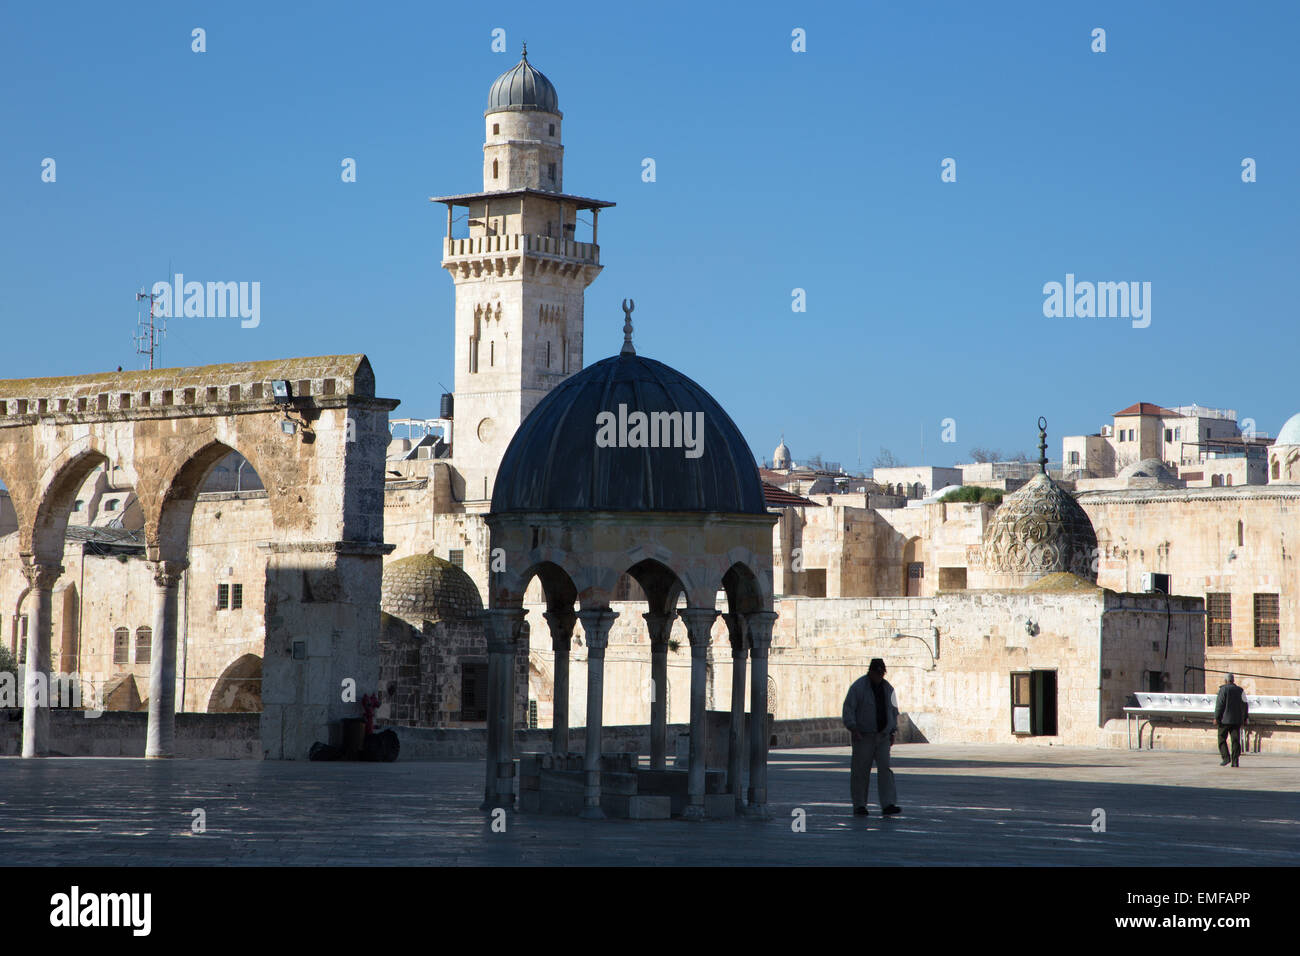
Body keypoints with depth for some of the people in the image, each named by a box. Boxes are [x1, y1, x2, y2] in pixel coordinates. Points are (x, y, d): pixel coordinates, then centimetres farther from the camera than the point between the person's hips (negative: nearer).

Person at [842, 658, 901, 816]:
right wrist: (853, 729, -19)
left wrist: (893, 732, 13)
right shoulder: (858, 686, -6)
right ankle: (859, 805, 8)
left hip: (882, 736, 4)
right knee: (861, 770, -1)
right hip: (863, 736, -4)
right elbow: (848, 708, -10)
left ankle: (888, 805, -13)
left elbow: (893, 711, 20)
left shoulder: (887, 688, 11)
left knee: (885, 768, -7)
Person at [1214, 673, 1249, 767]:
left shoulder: (1223, 689, -6)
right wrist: (1245, 718, 19)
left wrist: (1216, 718, -8)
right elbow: (1245, 705, 12)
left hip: (1225, 719, -5)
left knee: (1222, 738, 4)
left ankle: (1226, 757, -9)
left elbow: (1220, 705, -10)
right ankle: (1235, 761, -1)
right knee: (1236, 740, 3)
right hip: (1237, 720, 5)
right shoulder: (1240, 690, 10)